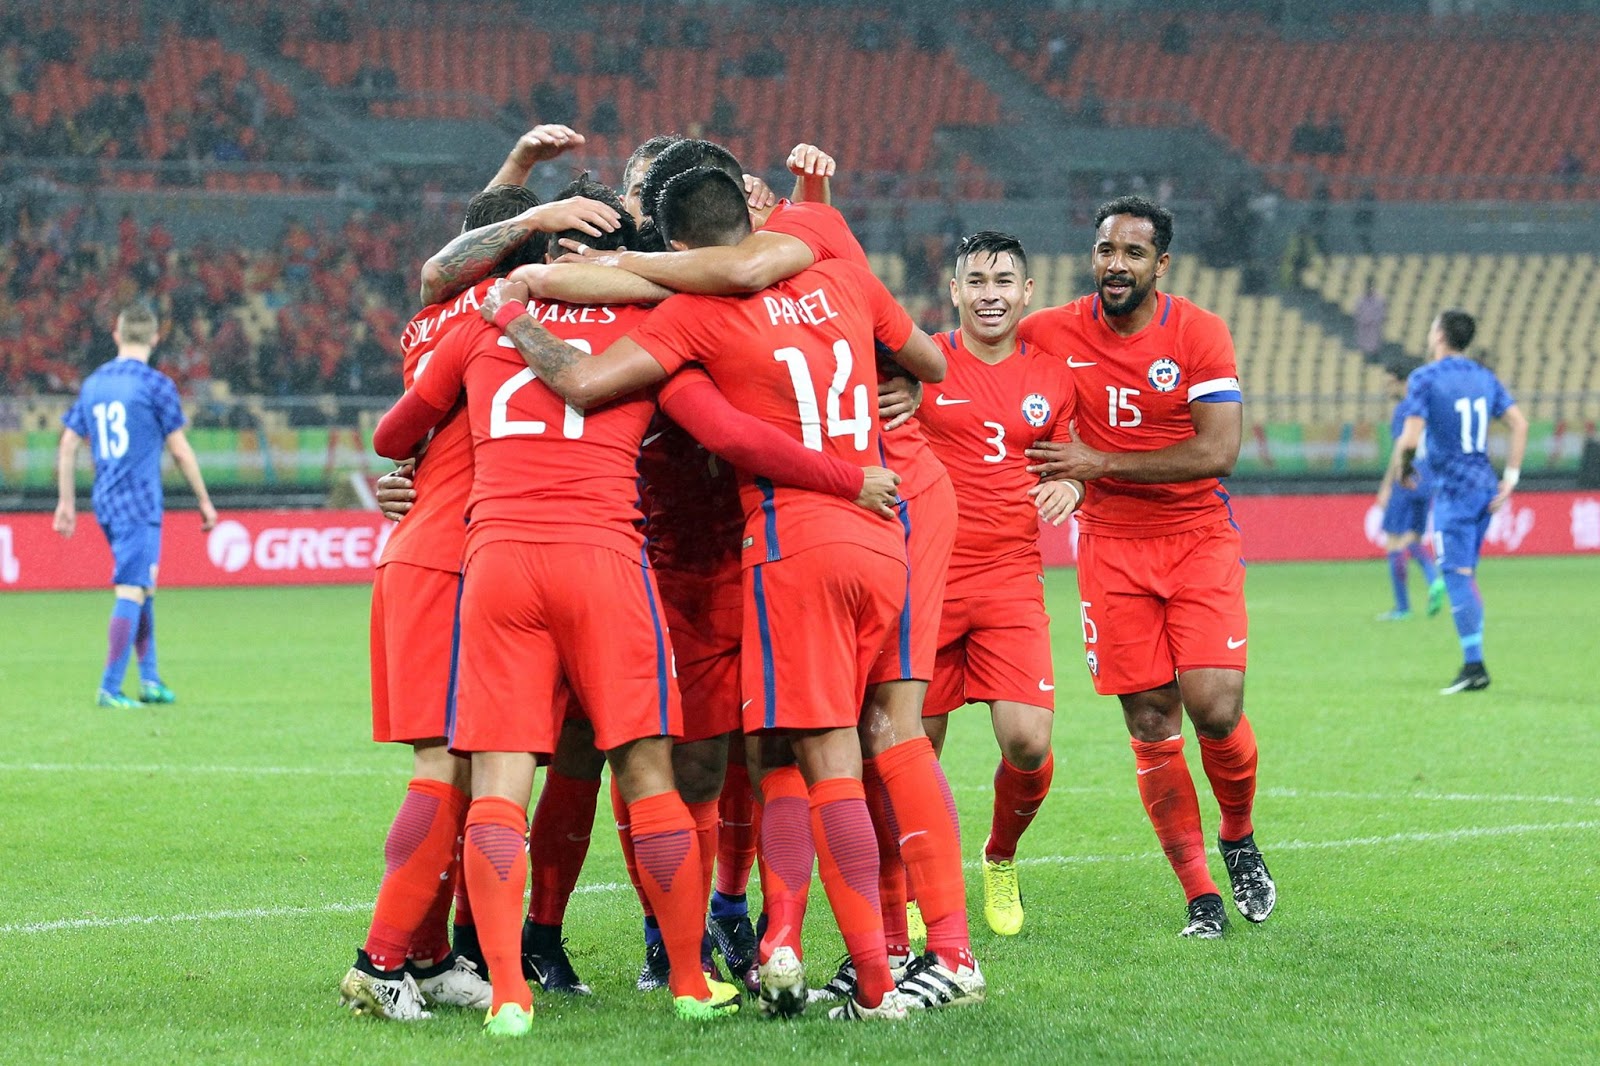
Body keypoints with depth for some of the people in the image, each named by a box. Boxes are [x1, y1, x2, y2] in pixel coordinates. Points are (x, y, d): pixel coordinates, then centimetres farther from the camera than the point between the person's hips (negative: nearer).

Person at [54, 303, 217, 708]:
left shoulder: (93, 383, 10)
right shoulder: (156, 384, -8)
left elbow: (68, 445, 11)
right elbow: (179, 450, -6)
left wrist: (66, 502, 17)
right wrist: (205, 501, 3)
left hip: (106, 503, 7)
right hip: (140, 503, -7)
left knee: (143, 588, 18)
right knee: (131, 592, -7)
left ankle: (149, 679, 18)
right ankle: (109, 689, -11)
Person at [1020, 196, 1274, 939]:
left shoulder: (1199, 333, -8)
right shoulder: (1051, 333, -2)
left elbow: (1218, 451, -15)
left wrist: (1101, 462, -16)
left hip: (1199, 541, -2)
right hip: (1112, 548, 2)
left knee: (1215, 707, -14)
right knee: (1151, 724, -2)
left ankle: (1239, 837, 16)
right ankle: (1199, 895, 7)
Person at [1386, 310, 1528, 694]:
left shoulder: (1425, 378, -9)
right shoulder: (1484, 377, 11)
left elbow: (1410, 438, -16)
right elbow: (1519, 423, 7)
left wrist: (1401, 466, 4)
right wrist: (1511, 476, 8)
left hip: (1452, 489, -7)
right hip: (1485, 485, 7)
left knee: (1458, 576, -8)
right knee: (1466, 574, 14)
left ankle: (1474, 666, -14)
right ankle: (1474, 663, 13)